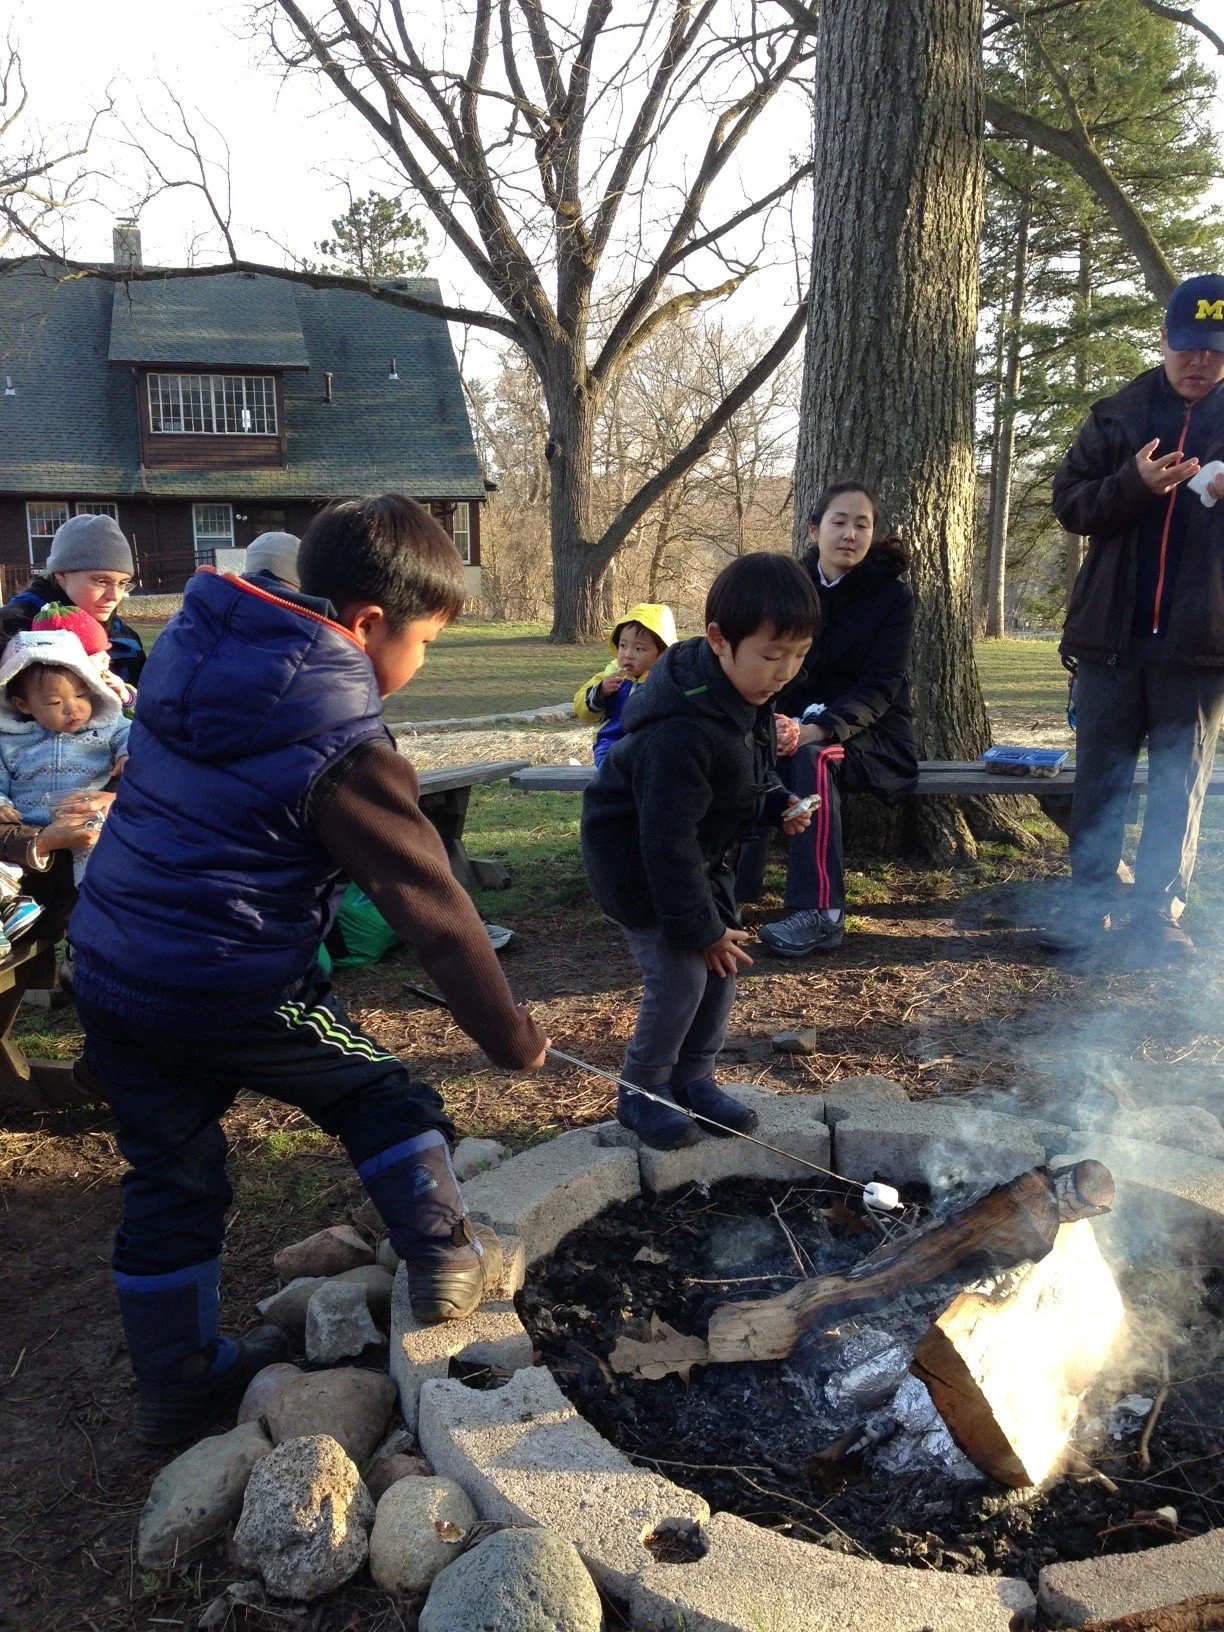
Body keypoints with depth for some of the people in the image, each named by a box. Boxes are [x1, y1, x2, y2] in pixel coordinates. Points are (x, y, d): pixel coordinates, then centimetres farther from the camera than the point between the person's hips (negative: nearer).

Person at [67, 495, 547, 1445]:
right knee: (382, 1098, 17)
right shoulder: (345, 751, -19)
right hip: (233, 992, -7)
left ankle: (177, 1384, 35)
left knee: (170, 1179, 20)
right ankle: (444, 1263, 19)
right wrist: (512, 1036, -3)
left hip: (109, 972, 7)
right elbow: (433, 909, -15)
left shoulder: (192, 645, 2)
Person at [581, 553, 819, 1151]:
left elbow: (753, 766, 13)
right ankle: (641, 1092, 14)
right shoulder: (680, 732, -36)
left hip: (700, 854, 9)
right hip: (637, 862, -9)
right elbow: (667, 843, -31)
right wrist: (699, 927, -22)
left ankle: (692, 1080, 27)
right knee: (680, 976, -9)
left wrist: (779, 803, -7)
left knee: (722, 964, 10)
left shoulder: (746, 696, -8)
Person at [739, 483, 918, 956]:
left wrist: (817, 729, -33)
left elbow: (880, 686, -16)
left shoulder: (892, 593, -7)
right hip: (799, 724, 3)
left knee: (812, 757, -36)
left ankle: (821, 912, -35)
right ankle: (731, 885, -21)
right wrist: (775, 721, -26)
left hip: (871, 733, -3)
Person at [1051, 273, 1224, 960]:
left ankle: (1157, 913, 13)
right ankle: (1090, 905, 15)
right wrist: (1135, 484, -17)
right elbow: (1069, 503, 2)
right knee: (1099, 775, 6)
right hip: (1113, 629, 1)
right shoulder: (1117, 415, 6)